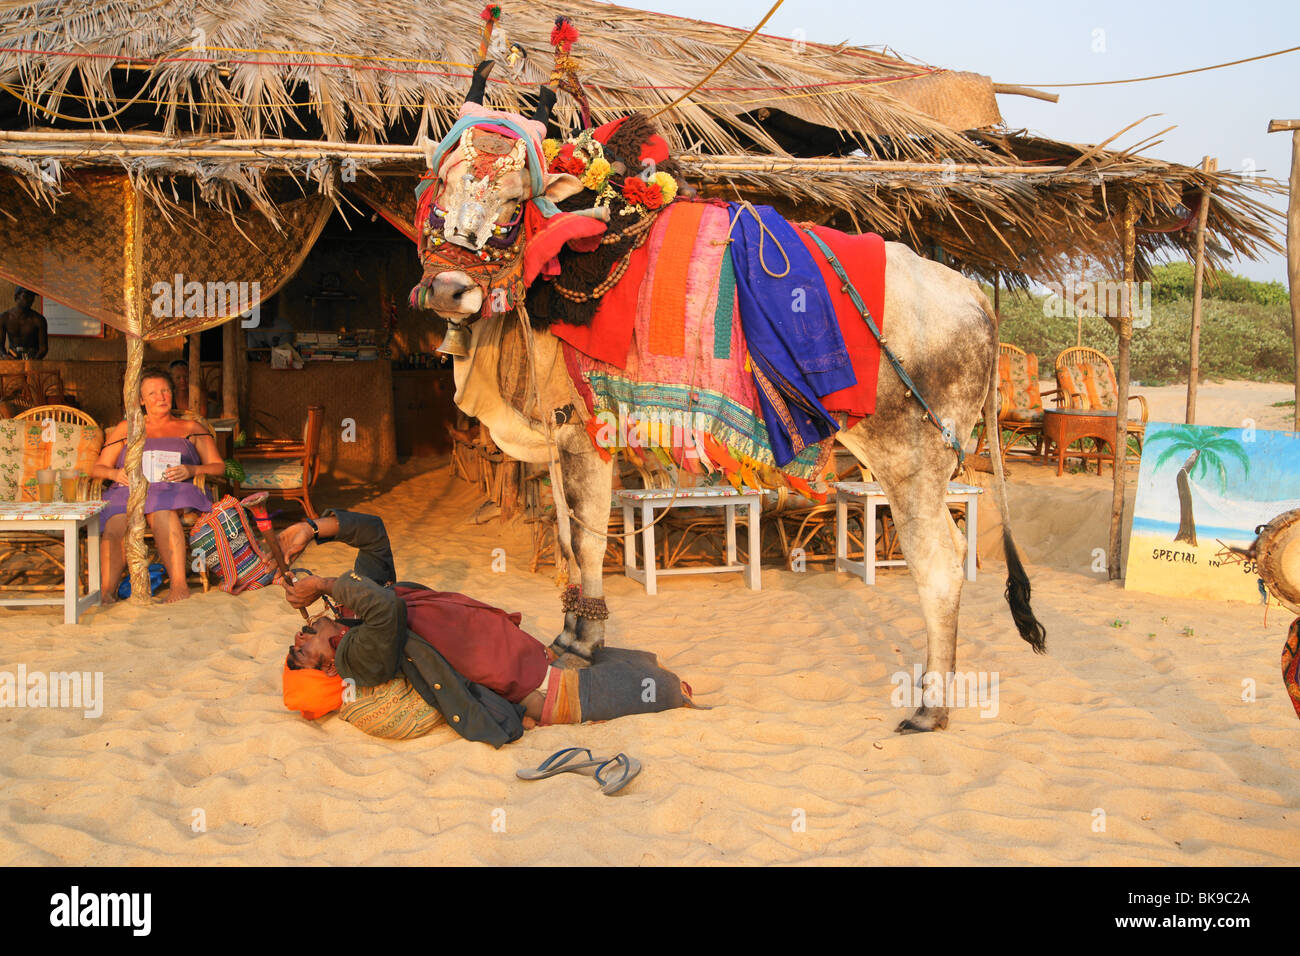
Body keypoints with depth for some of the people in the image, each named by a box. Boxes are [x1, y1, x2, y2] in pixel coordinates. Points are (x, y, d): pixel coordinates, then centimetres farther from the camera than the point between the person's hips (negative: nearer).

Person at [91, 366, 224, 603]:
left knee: (162, 510, -40)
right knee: (116, 524, -35)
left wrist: (192, 470, -9)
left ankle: (179, 583, -48)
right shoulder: (125, 429, 27)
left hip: (174, 490, -1)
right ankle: (106, 588, -52)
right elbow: (98, 468, 21)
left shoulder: (191, 428, 24)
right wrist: (115, 473, -4)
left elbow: (218, 466, 14)